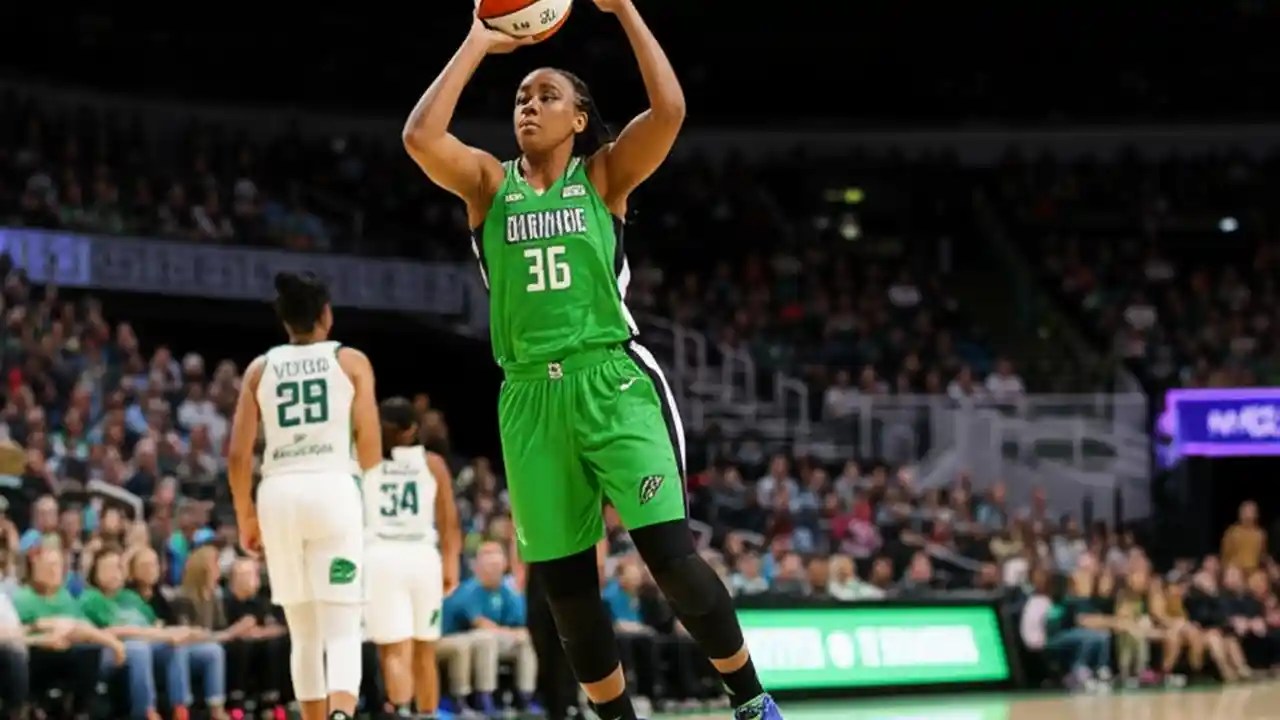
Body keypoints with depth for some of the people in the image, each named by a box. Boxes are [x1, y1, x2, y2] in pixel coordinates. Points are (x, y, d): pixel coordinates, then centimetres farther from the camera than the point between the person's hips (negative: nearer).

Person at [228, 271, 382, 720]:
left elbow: (238, 455, 7)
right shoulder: (352, 361, 7)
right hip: (332, 488, -2)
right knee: (342, 630, -5)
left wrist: (246, 517, 17)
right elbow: (369, 444, 1)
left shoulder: (260, 369, 12)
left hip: (279, 492, 2)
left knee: (304, 633, 14)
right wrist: (371, 493, 20)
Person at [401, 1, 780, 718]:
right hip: (531, 396, 3)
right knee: (566, 584, 5)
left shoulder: (604, 175, 6)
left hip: (611, 383, -3)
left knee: (671, 554, -13)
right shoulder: (489, 183, 11)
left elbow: (670, 109, -10)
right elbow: (420, 136, -7)